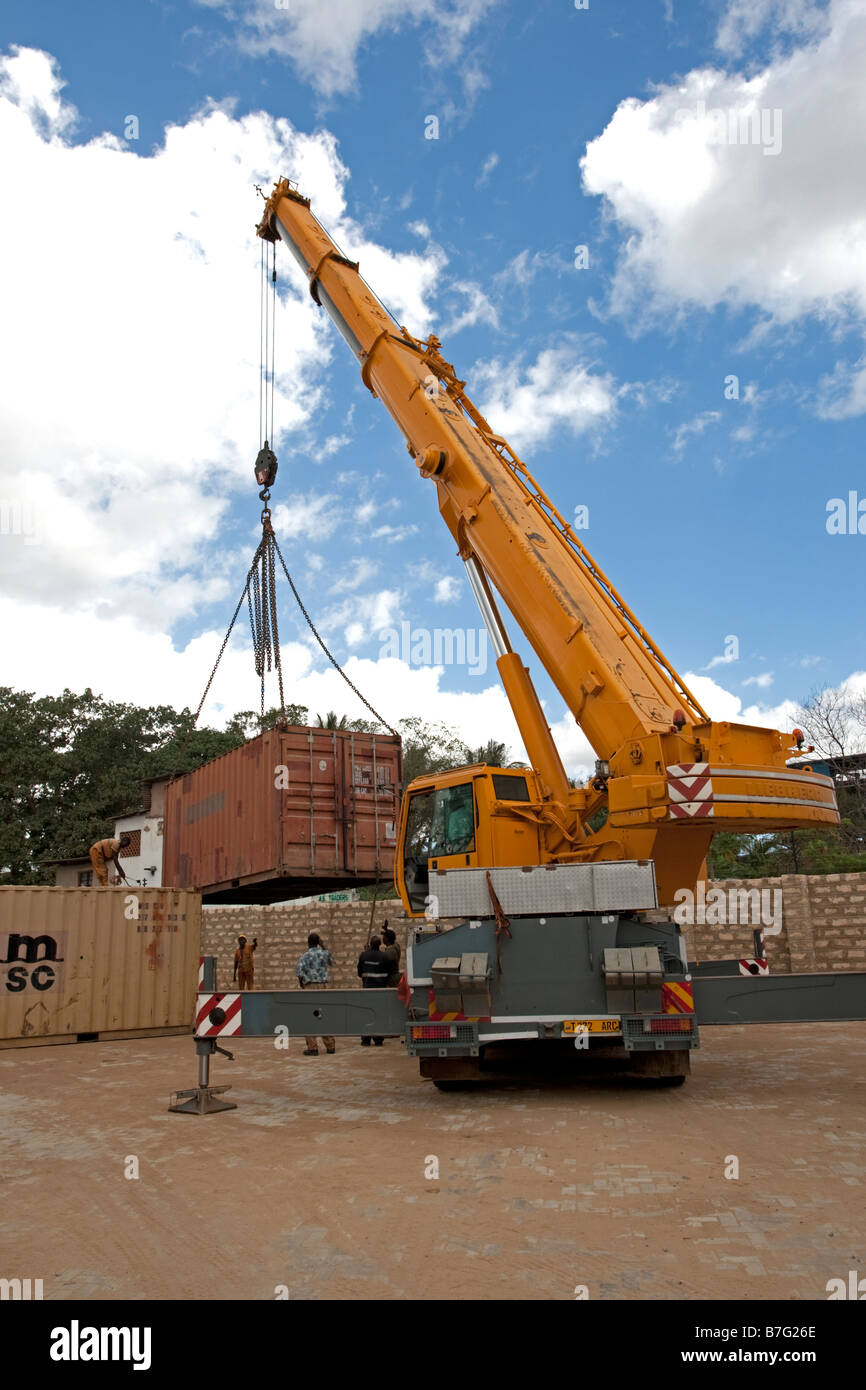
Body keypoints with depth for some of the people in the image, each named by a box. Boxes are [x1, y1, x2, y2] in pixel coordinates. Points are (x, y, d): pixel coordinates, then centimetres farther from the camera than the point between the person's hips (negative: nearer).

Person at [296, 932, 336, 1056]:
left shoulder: (305, 955, -6)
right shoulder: (325, 953, 5)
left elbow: (300, 973, -14)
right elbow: (332, 962, 26)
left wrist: (301, 984, 6)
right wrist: (323, 945, 28)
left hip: (310, 986, -4)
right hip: (324, 986, 4)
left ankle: (312, 1047, -2)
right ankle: (330, 1045, 15)